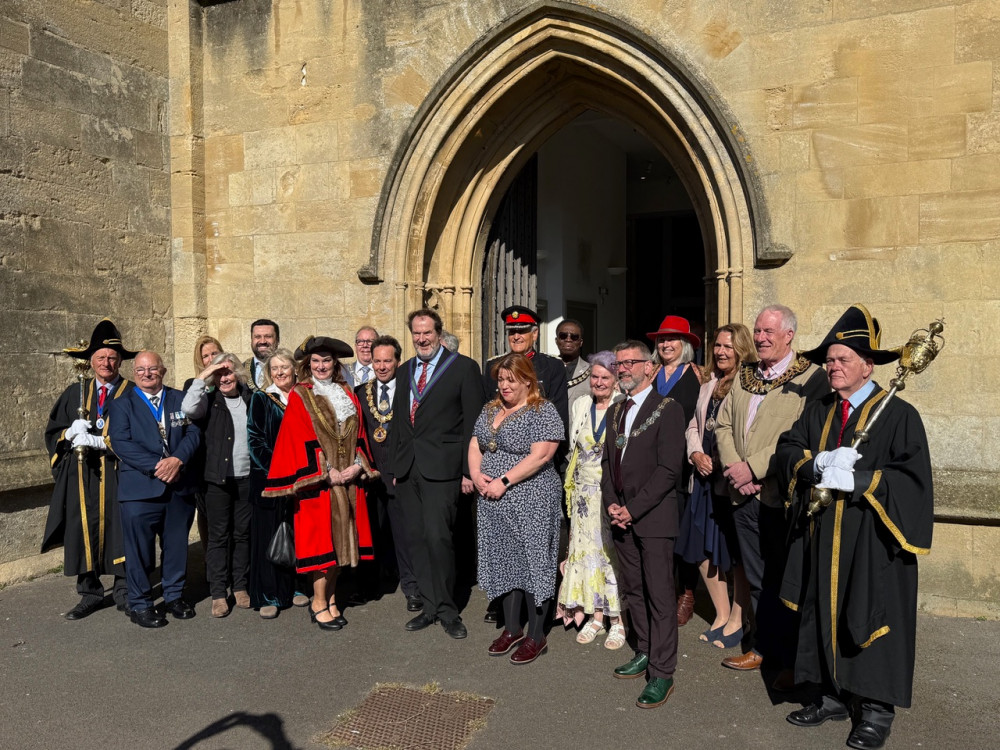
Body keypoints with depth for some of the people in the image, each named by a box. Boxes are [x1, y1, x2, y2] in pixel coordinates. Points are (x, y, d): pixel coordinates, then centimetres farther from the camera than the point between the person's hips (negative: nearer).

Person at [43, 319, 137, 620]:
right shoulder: (75, 393, 13)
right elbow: (52, 432, 13)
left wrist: (98, 441, -15)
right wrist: (71, 432, -9)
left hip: (118, 478, -3)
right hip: (82, 478, 3)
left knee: (120, 531, 1)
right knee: (83, 533, 4)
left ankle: (124, 592, 14)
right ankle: (90, 593, 17)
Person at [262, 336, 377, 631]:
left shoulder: (347, 395, 14)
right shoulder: (299, 397, -1)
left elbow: (358, 435, 11)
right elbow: (300, 440, -9)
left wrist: (357, 466, -6)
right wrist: (327, 472, -16)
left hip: (348, 478, 5)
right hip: (318, 480, -5)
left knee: (340, 538, 8)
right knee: (321, 539, -3)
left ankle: (330, 598, 19)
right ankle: (319, 603, 7)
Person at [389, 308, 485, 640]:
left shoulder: (464, 367, -1)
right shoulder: (405, 370, 17)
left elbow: (473, 422, -4)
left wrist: (469, 470, -8)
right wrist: (394, 464, 13)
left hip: (441, 466, -6)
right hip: (407, 467, 6)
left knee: (437, 535, -11)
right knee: (414, 537, 6)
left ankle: (447, 609, 6)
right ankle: (431, 605, 19)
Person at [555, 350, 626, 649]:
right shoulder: (580, 406, 9)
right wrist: (572, 488, 13)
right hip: (585, 492, 5)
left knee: (614, 551, -1)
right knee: (587, 549, 8)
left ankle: (617, 621, 13)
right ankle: (595, 616, 21)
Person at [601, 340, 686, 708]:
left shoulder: (668, 410, -8)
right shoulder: (616, 411, 15)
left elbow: (668, 470, -14)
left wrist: (633, 509, -15)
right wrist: (611, 503, 0)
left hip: (653, 517, -7)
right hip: (621, 517, 7)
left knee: (660, 595, -2)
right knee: (632, 589, 14)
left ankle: (662, 672, 6)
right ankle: (645, 653, 28)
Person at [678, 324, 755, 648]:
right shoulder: (709, 384, 14)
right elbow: (694, 424, 18)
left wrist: (724, 463, -17)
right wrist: (696, 454, 1)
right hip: (704, 477, 8)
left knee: (736, 553, 5)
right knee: (703, 549, 13)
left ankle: (736, 620, 22)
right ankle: (721, 615, 29)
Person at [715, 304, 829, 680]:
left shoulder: (810, 378, -9)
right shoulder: (743, 375, 13)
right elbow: (723, 424, 10)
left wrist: (754, 467, -18)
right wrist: (734, 468, -6)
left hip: (783, 495, -6)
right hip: (744, 495, 6)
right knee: (757, 579, 17)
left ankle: (793, 660, 20)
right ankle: (763, 647, 31)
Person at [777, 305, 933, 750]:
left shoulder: (898, 415, -7)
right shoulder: (818, 413, 10)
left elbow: (913, 478, -16)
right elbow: (787, 450, 0)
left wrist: (855, 480, -22)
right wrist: (819, 463, -19)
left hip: (872, 546, -5)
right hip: (823, 541, 5)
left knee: (872, 618, 5)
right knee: (826, 615, 11)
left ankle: (878, 708, 20)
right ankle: (833, 696, 26)